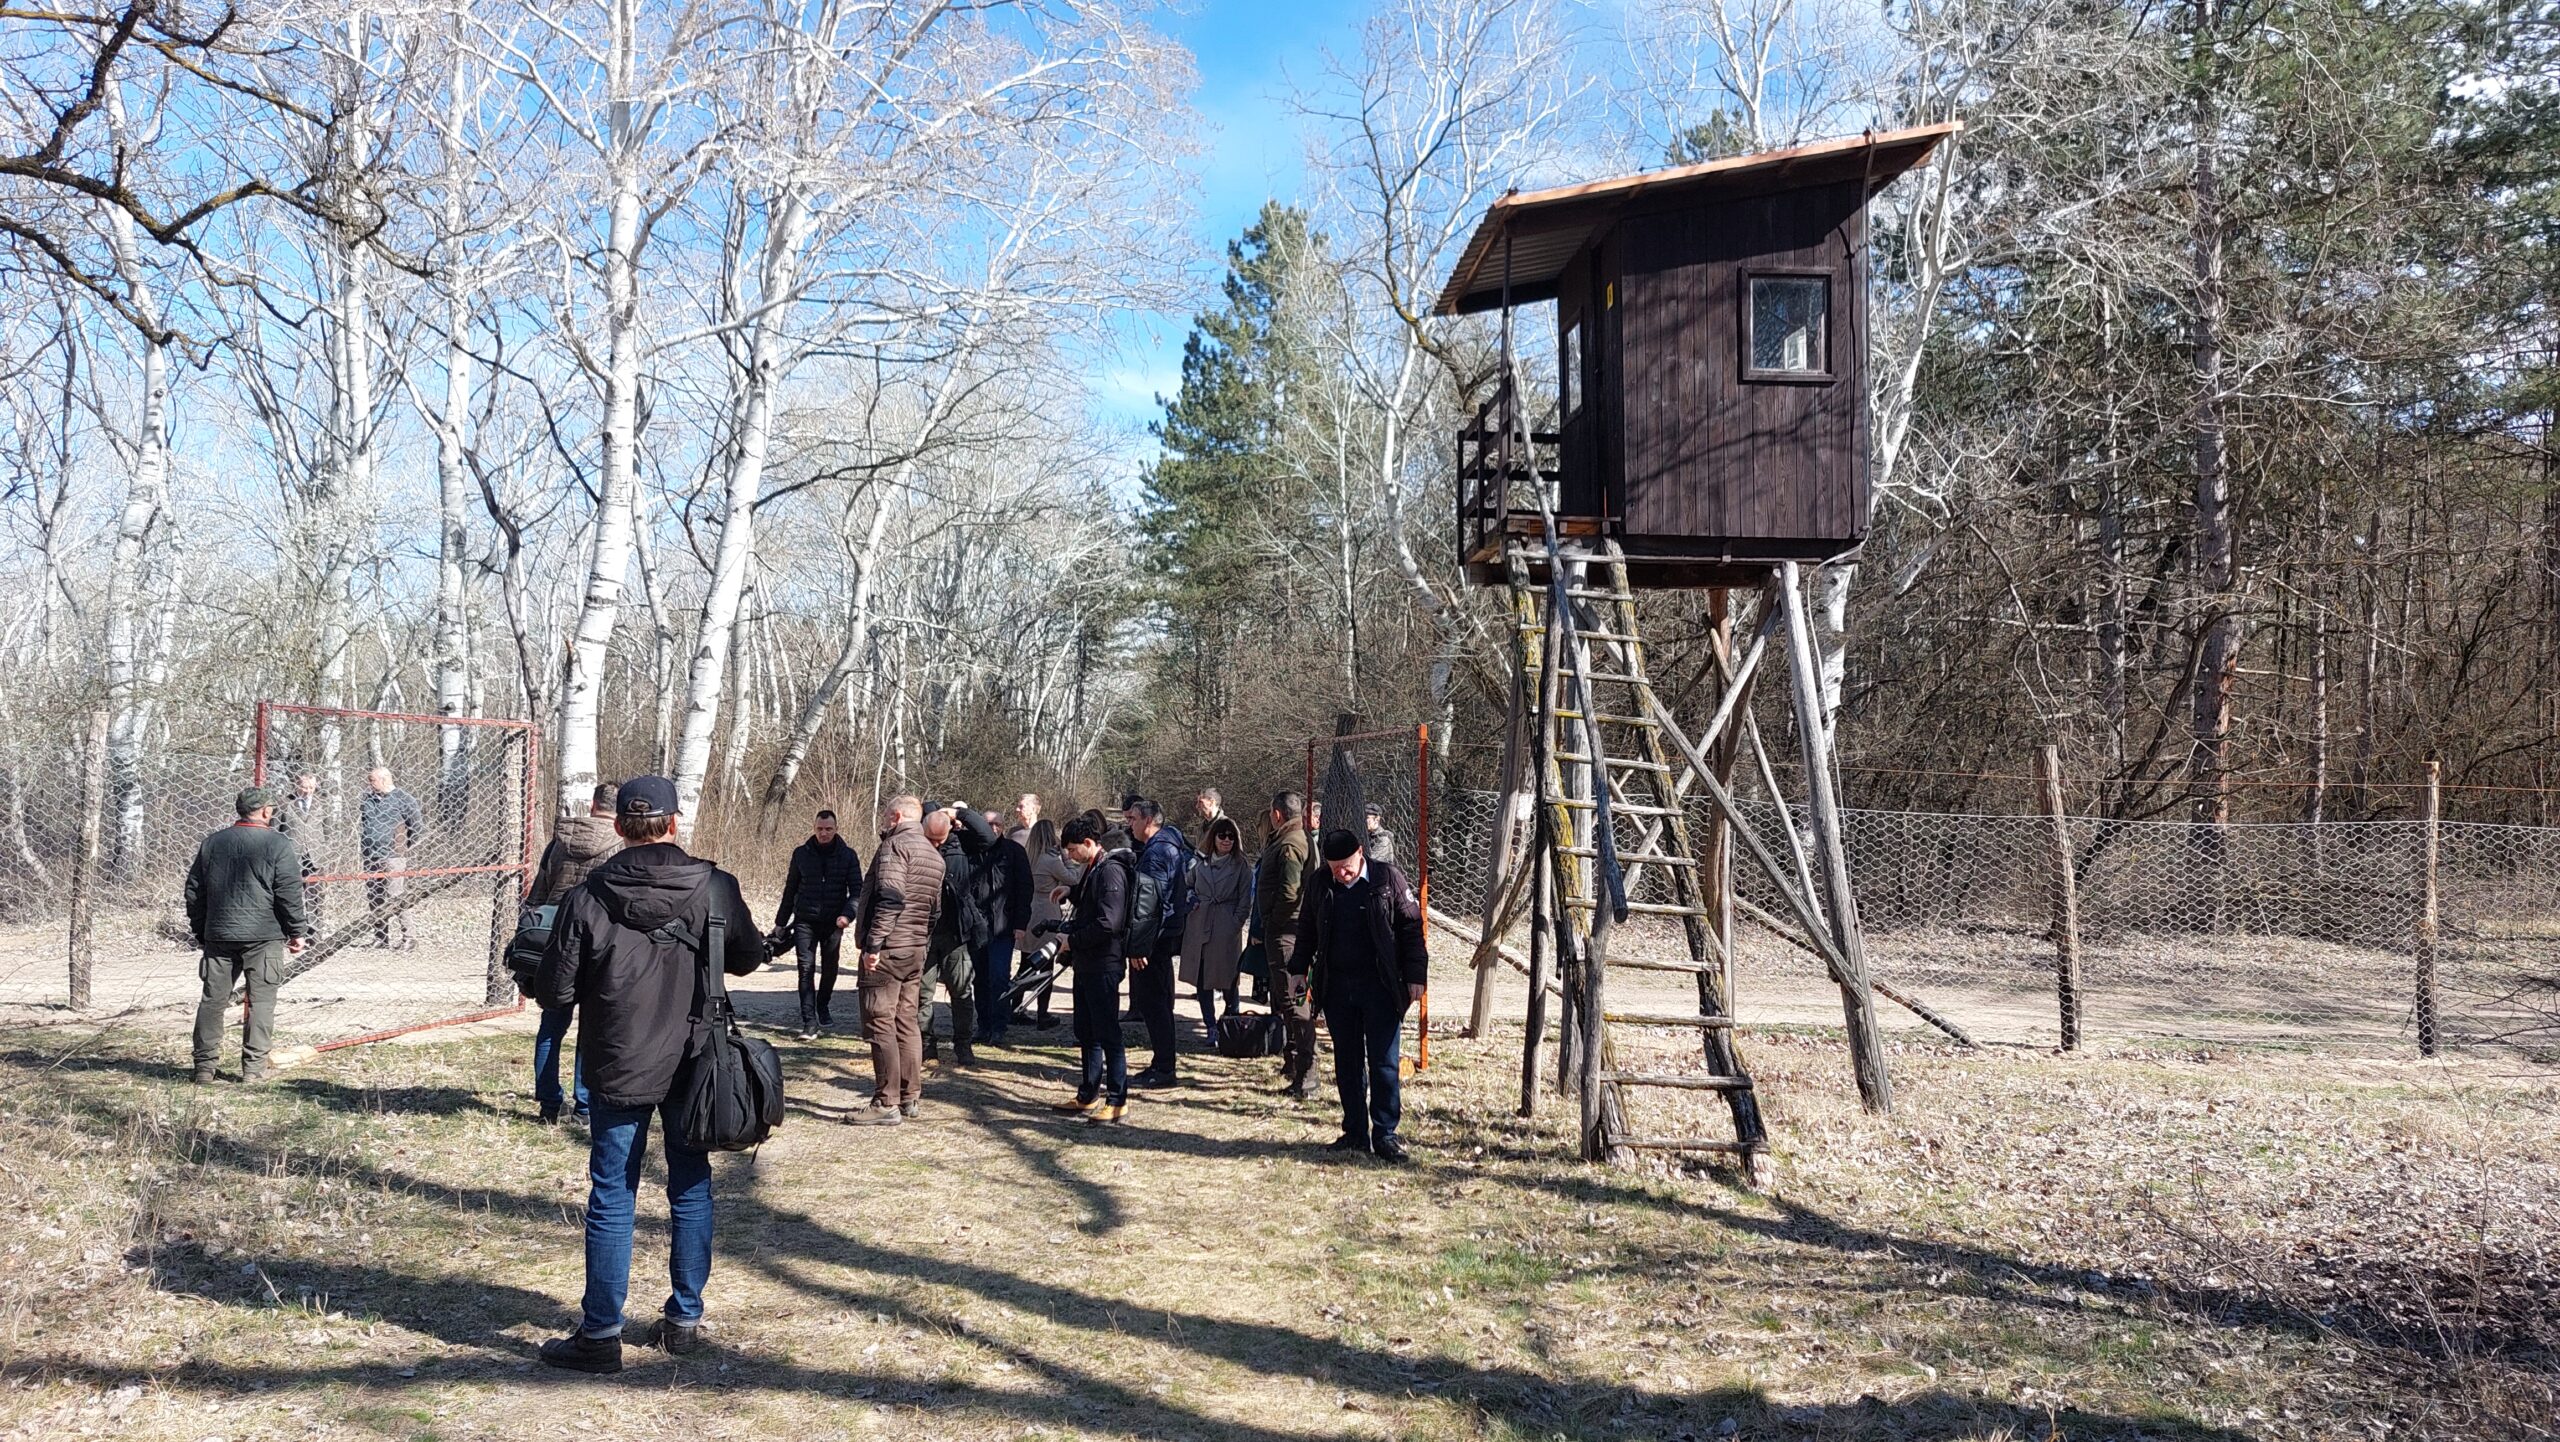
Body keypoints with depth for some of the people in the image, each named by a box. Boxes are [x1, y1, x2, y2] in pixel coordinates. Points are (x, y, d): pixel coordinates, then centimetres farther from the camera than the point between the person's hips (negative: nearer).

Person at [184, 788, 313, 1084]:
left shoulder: (211, 843, 10)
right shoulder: (279, 844, -6)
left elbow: (194, 890, 15)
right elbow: (289, 893, -9)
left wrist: (199, 931, 23)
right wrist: (297, 931, -1)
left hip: (218, 935, 5)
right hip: (264, 937, -4)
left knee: (212, 999, 11)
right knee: (261, 1001, 1)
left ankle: (205, 1065, 14)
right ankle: (254, 1068, 0)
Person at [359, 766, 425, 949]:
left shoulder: (403, 800, -6)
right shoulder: (367, 800, 12)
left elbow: (419, 829, -4)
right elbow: (360, 823, 27)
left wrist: (402, 846, 2)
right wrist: (362, 843, 15)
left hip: (392, 858, -6)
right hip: (370, 858, 6)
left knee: (395, 898, -10)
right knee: (373, 900, 9)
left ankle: (408, 936, -3)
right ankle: (380, 937, 19)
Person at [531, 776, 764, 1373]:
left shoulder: (587, 898, -13)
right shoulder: (715, 887, -8)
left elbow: (555, 992, -9)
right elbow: (749, 957, 6)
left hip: (617, 1068, -2)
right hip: (693, 1066, 2)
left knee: (611, 1198, 6)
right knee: (690, 1189, 14)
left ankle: (601, 1334, 13)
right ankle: (684, 1319, 22)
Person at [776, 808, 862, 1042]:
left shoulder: (847, 855, -1)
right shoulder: (801, 854, 2)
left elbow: (857, 889, -3)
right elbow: (791, 889, 10)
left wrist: (848, 914, -21)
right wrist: (781, 922, 12)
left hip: (833, 922, 0)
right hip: (805, 921, 0)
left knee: (829, 968, 13)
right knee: (806, 968, -9)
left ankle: (824, 1008, 36)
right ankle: (809, 1022, -10)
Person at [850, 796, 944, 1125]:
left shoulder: (896, 844, -10)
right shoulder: (933, 854, 19)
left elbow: (890, 898, -21)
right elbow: (935, 909, 20)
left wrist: (872, 945, -21)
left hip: (886, 949, -9)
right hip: (916, 951, 9)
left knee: (880, 1024, -6)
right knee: (906, 1022, 13)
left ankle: (886, 1103, -7)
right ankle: (910, 1097, 17)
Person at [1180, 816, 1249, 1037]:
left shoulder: (1241, 866, 2)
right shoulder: (1200, 864, 10)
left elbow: (1244, 900, 0)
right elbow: (1187, 887, 23)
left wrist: (1234, 925, -9)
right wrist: (1191, 901, 2)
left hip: (1226, 930, -3)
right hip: (1199, 926, 3)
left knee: (1227, 980, -2)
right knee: (1202, 980, 2)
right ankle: (1211, 1028, 9)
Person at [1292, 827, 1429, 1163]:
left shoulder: (1387, 878, -5)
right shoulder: (1321, 884, 5)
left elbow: (1411, 926, -2)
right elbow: (1306, 930, 16)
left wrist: (1415, 974, -6)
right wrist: (1298, 970, 11)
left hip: (1380, 986, -4)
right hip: (1337, 987, 4)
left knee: (1384, 1062, -2)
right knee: (1347, 1063, 9)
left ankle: (1385, 1133, 5)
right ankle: (1355, 1132, 18)